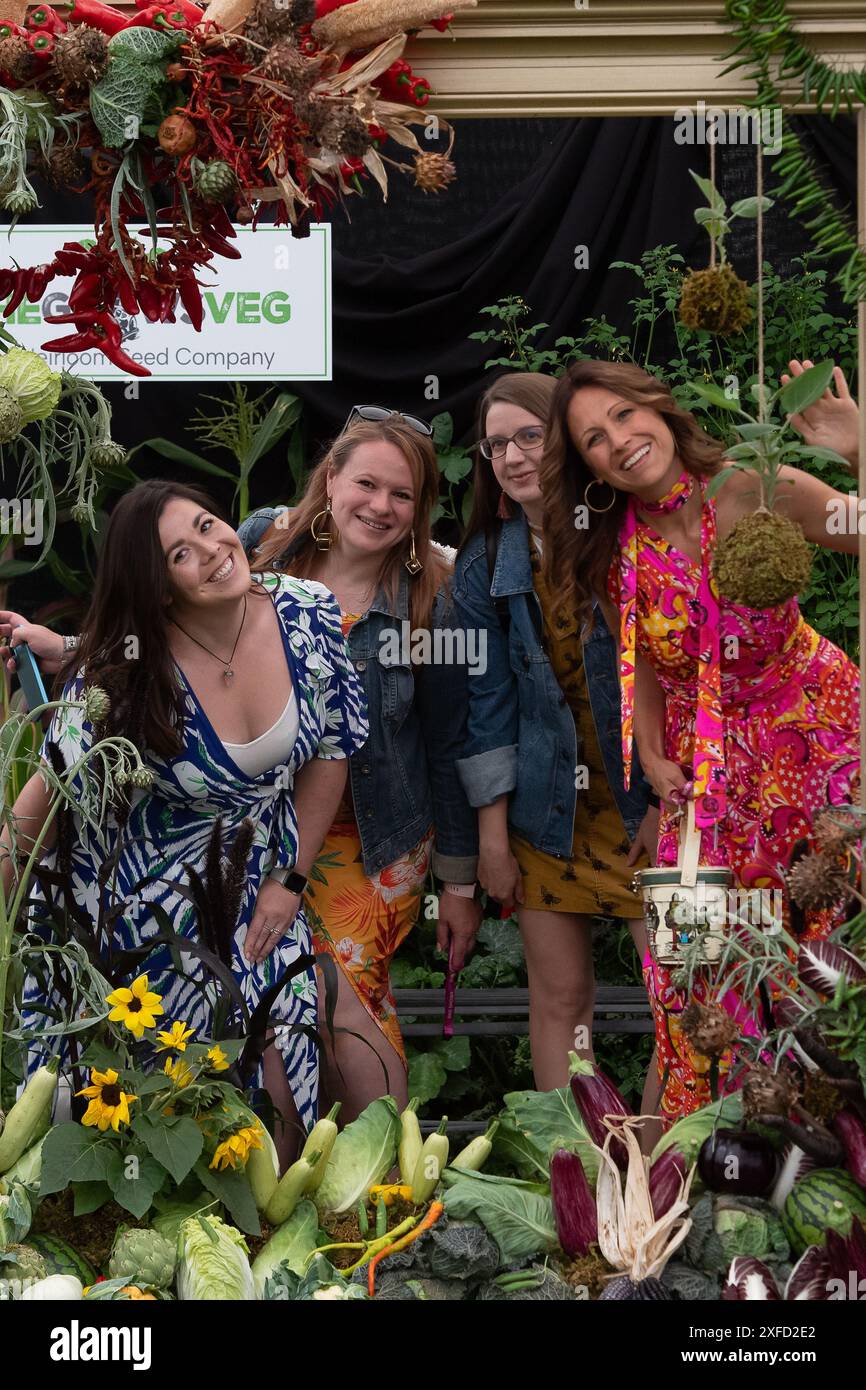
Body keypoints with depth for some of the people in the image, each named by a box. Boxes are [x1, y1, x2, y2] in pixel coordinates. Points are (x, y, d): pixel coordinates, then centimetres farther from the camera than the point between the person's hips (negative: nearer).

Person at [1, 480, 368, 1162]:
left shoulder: (308, 614, -12)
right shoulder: (125, 670, -23)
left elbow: (331, 753, 1)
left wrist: (290, 880, 1)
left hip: (261, 896, 3)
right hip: (150, 904, -3)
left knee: (278, 1101, 4)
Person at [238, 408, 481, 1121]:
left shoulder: (430, 599, -10)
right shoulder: (263, 543, -5)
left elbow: (448, 748, -3)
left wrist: (460, 882, 2)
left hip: (376, 842, -2)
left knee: (348, 995, -14)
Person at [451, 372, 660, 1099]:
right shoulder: (485, 566, 3)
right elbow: (488, 700, 4)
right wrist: (492, 834, 0)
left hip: (648, 798, -2)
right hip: (548, 809, 2)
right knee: (560, 998, 6)